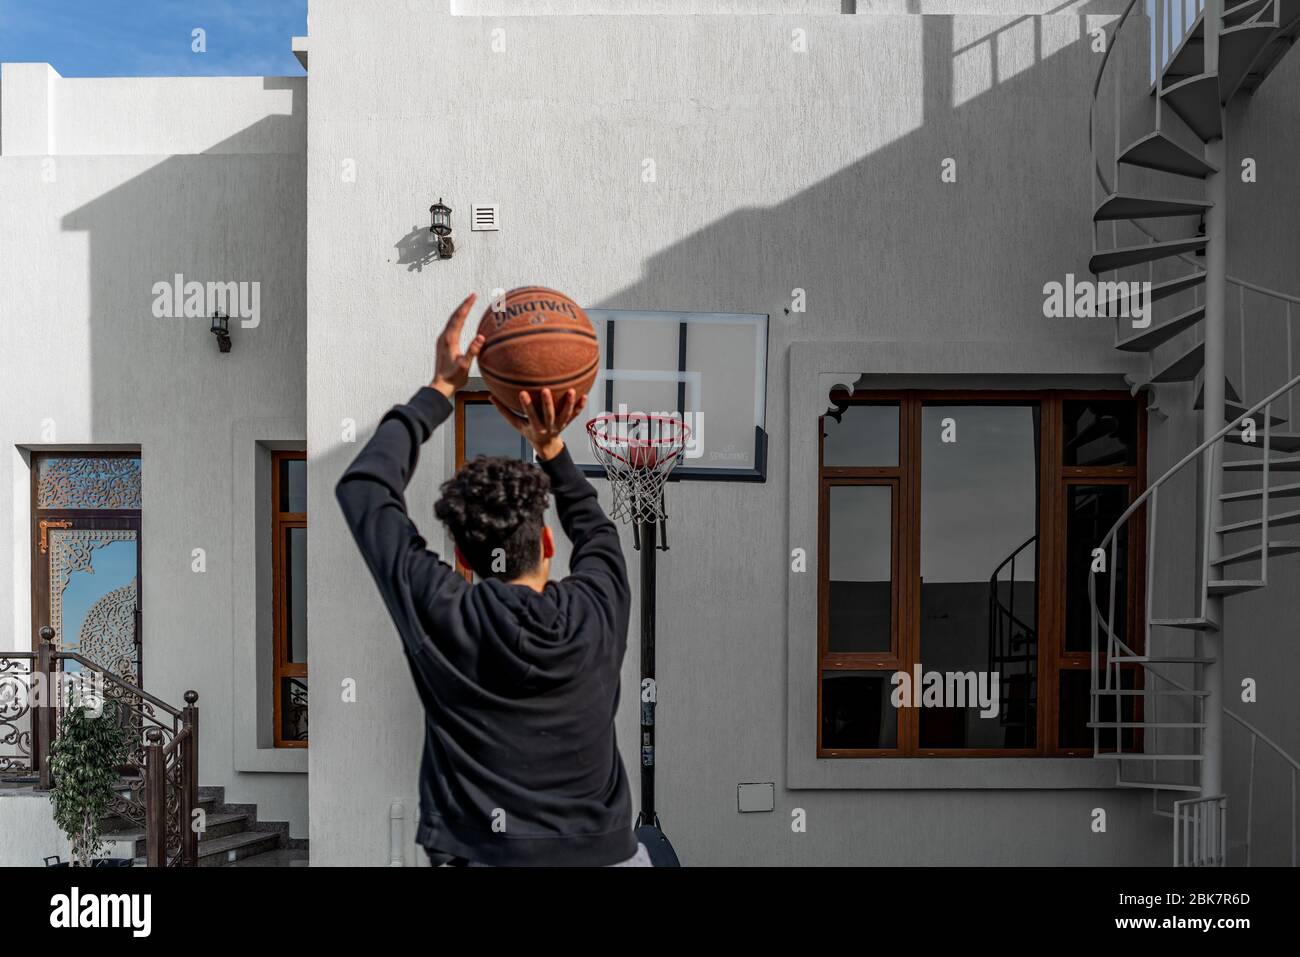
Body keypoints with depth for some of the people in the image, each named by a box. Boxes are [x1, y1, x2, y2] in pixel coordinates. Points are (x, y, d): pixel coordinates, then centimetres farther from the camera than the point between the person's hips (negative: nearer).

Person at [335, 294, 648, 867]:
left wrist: (441, 389, 4)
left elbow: (363, 486, 2)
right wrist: (549, 447, 11)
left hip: (483, 854, -2)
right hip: (607, 852, 3)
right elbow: (595, 530, 18)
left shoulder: (440, 617, -11)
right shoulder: (596, 611, -7)